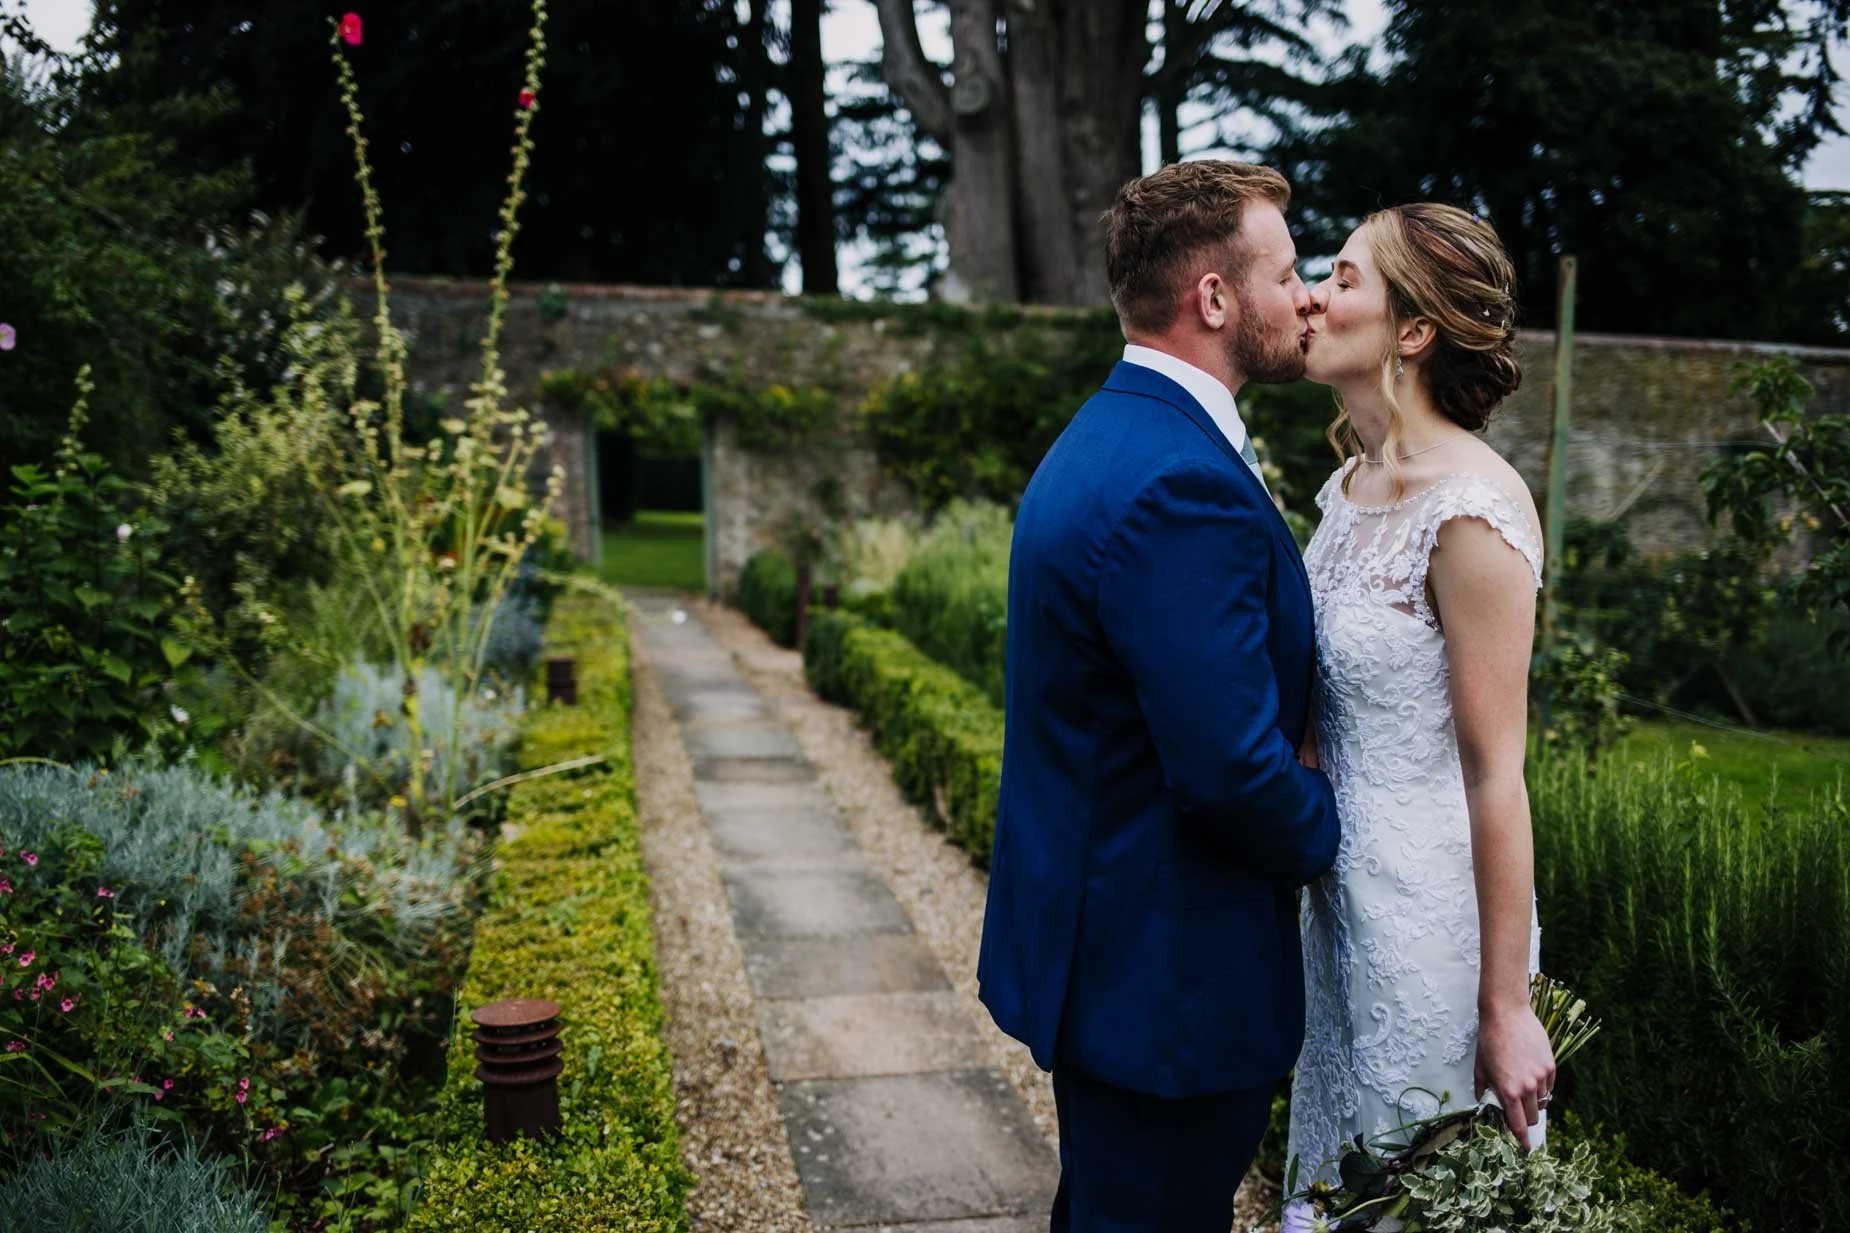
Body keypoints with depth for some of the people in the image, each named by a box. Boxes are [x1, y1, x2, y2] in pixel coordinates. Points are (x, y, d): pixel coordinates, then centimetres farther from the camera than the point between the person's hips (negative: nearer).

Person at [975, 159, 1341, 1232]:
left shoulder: (1112, 436, 8)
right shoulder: (1181, 482, -26)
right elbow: (1230, 768, -28)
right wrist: (1327, 831, -8)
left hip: (1096, 933, 10)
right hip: (1165, 978, -10)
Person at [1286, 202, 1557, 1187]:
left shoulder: (1470, 510, -21)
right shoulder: (1351, 485, 4)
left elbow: (1497, 775, -20)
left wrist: (1506, 1008, -15)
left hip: (1431, 913, -8)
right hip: (1342, 894, 8)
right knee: (1339, 1179, 23)